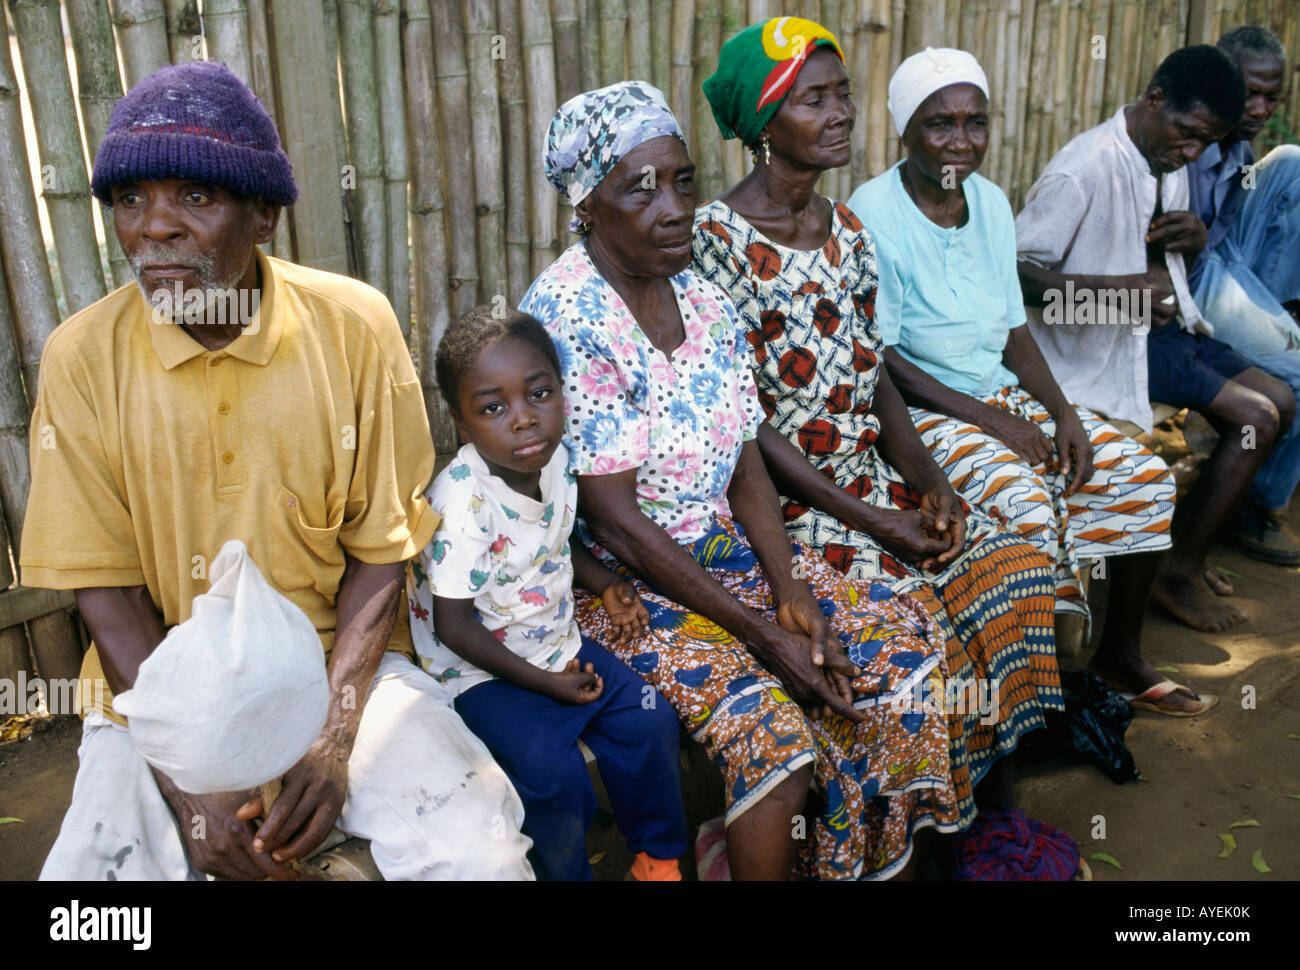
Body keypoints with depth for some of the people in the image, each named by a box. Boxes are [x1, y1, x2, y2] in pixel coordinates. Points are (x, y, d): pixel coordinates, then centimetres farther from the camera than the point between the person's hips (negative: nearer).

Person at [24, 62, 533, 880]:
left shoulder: (355, 325, -8)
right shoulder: (83, 358, -7)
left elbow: (379, 550, -4)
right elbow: (106, 591, -3)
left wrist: (336, 739, -13)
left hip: (345, 662, -1)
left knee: (482, 855, -20)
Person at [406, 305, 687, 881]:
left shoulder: (554, 459, -5)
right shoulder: (462, 500, -26)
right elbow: (453, 624, -21)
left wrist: (605, 586, 0)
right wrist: (543, 682, -18)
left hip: (559, 644, 7)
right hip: (485, 669, -6)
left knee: (650, 720, -4)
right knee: (549, 768, -25)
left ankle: (658, 857, 18)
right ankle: (565, 871, 5)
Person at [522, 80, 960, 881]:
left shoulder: (703, 298, 5)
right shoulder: (564, 318, -18)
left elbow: (747, 463, 5)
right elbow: (611, 518, -20)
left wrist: (791, 592, -9)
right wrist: (758, 631, -20)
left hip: (726, 547, 7)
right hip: (621, 581, -7)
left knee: (904, 637, -1)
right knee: (767, 719, -26)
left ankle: (891, 863, 17)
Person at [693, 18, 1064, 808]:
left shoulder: (848, 231, 10)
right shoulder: (719, 237, -12)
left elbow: (875, 374, 11)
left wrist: (929, 478, -5)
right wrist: (870, 520, -17)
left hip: (873, 472, 7)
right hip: (779, 494, -7)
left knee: (1017, 570, -7)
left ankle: (995, 787, 9)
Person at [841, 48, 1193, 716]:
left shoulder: (991, 202, 7)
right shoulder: (874, 213, -14)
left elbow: (1014, 328, 11)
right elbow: (879, 356, -16)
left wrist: (1063, 411, -4)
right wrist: (986, 416, -19)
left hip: (1004, 390, 7)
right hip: (919, 407, -7)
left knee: (1147, 477, -3)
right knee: (1027, 505, -30)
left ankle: (1120, 652, 16)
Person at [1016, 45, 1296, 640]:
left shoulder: (1169, 159, 8)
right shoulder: (1085, 169, -21)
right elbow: (1016, 273, -25)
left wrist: (1195, 238, -2)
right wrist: (1118, 292, -33)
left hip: (1162, 321, 10)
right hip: (1101, 343, -10)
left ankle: (1186, 546, 16)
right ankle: (1179, 575, 1)